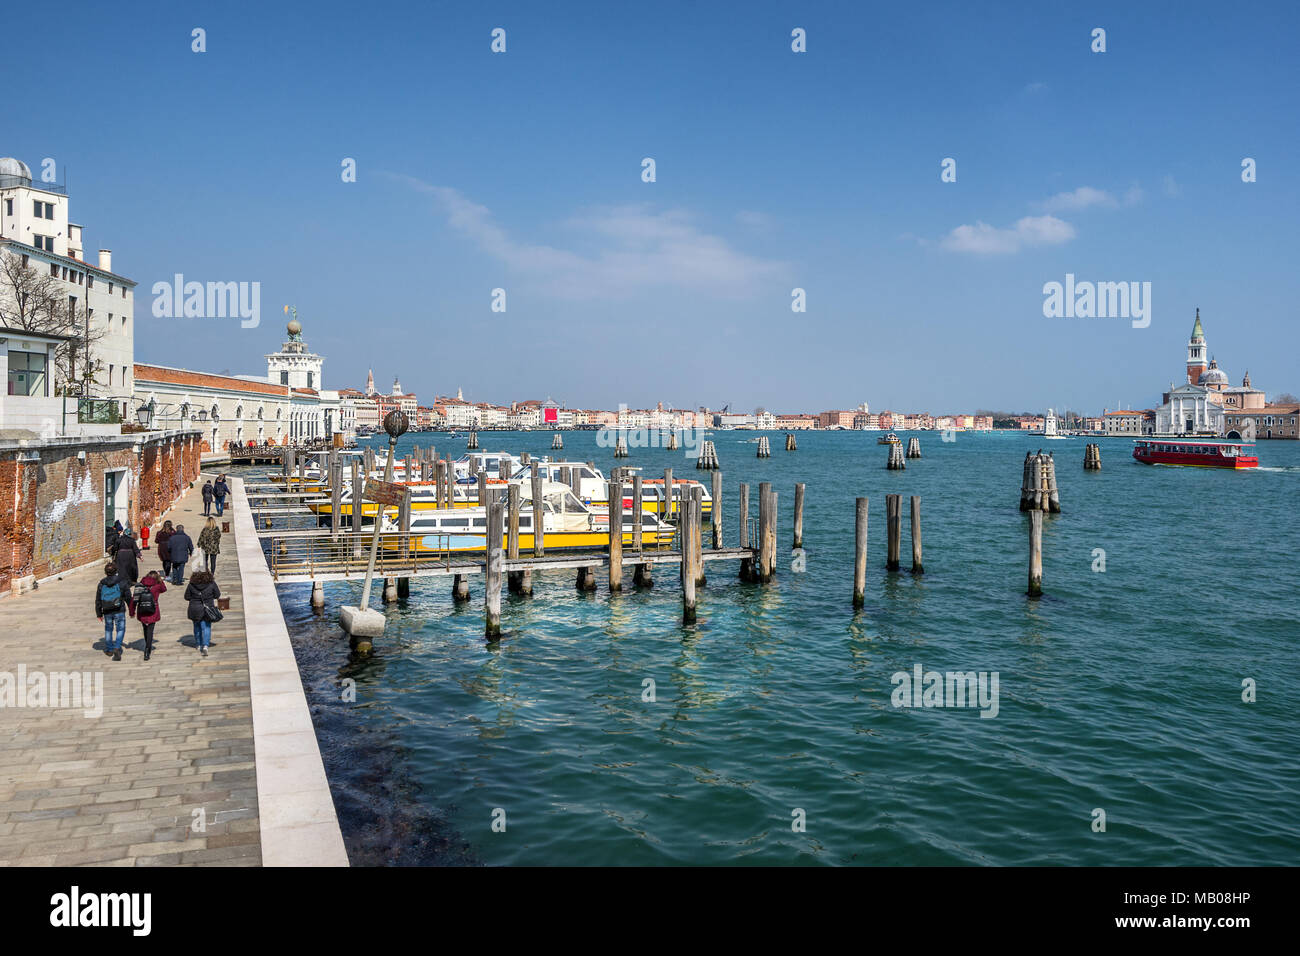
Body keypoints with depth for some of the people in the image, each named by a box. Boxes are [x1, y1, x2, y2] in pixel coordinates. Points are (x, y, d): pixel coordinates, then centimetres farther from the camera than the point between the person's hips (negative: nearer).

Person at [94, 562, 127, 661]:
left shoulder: (101, 584, 0)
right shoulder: (121, 582, -8)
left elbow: (98, 600, 5)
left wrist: (99, 614, 15)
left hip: (107, 612, 3)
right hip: (119, 611, -3)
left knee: (108, 629, 19)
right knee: (120, 630, 4)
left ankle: (109, 649, 27)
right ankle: (117, 648, -15)